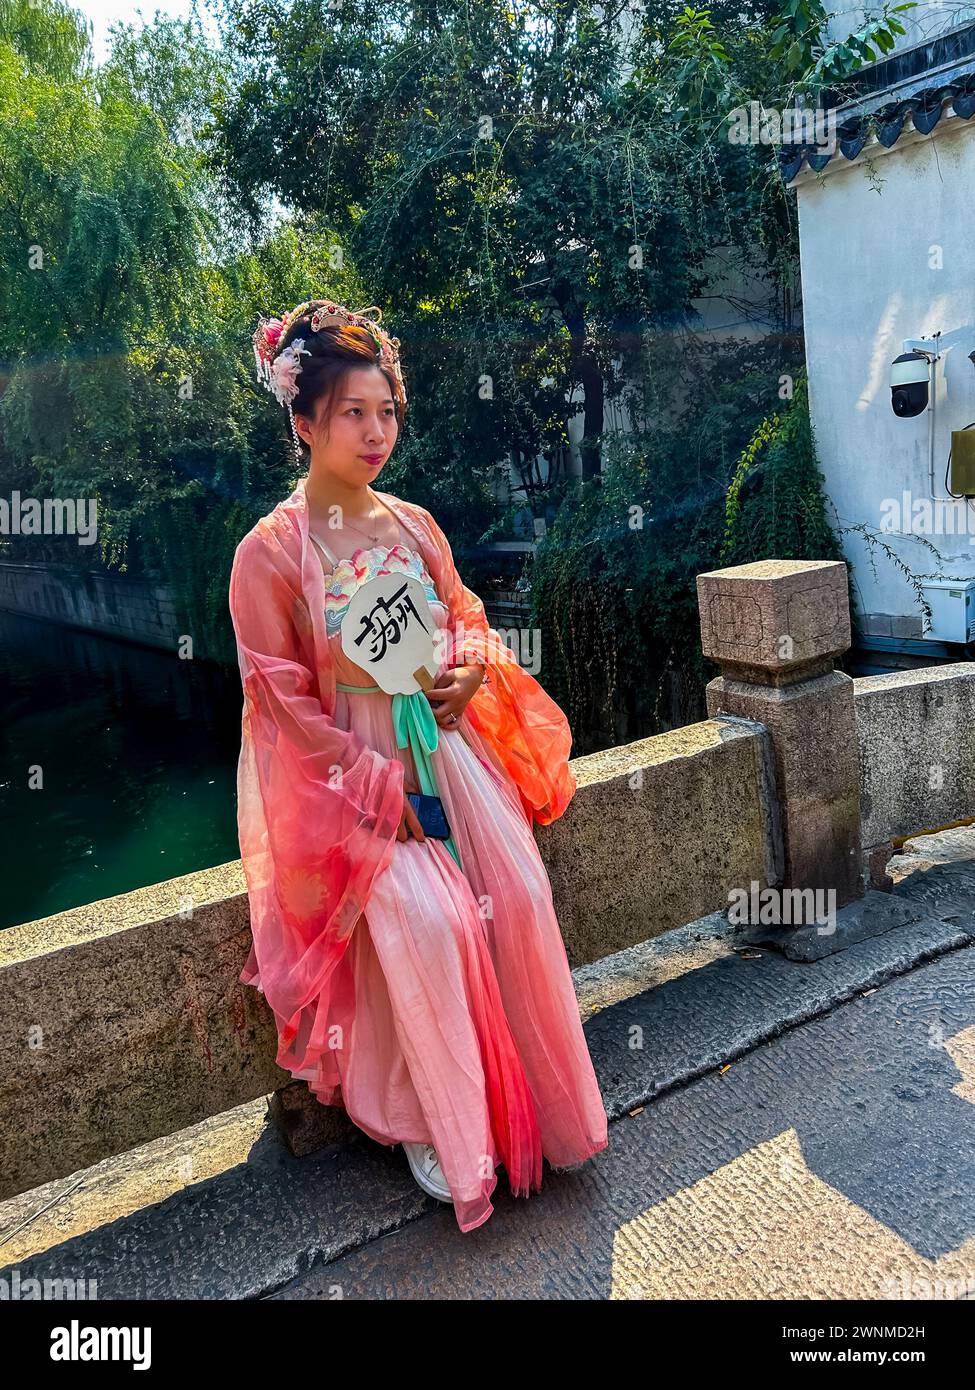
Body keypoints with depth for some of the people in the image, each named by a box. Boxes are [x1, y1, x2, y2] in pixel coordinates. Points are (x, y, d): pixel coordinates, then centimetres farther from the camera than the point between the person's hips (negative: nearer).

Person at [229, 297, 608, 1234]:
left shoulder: (414, 525, 8)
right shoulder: (271, 550, -8)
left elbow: (468, 615, 19)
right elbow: (280, 694, -9)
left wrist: (474, 664, -6)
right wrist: (377, 782, -15)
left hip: (446, 748, 5)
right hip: (348, 773, -4)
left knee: (523, 894, -12)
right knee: (427, 920, -23)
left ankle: (539, 1098, 9)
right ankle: (434, 1125, 2)